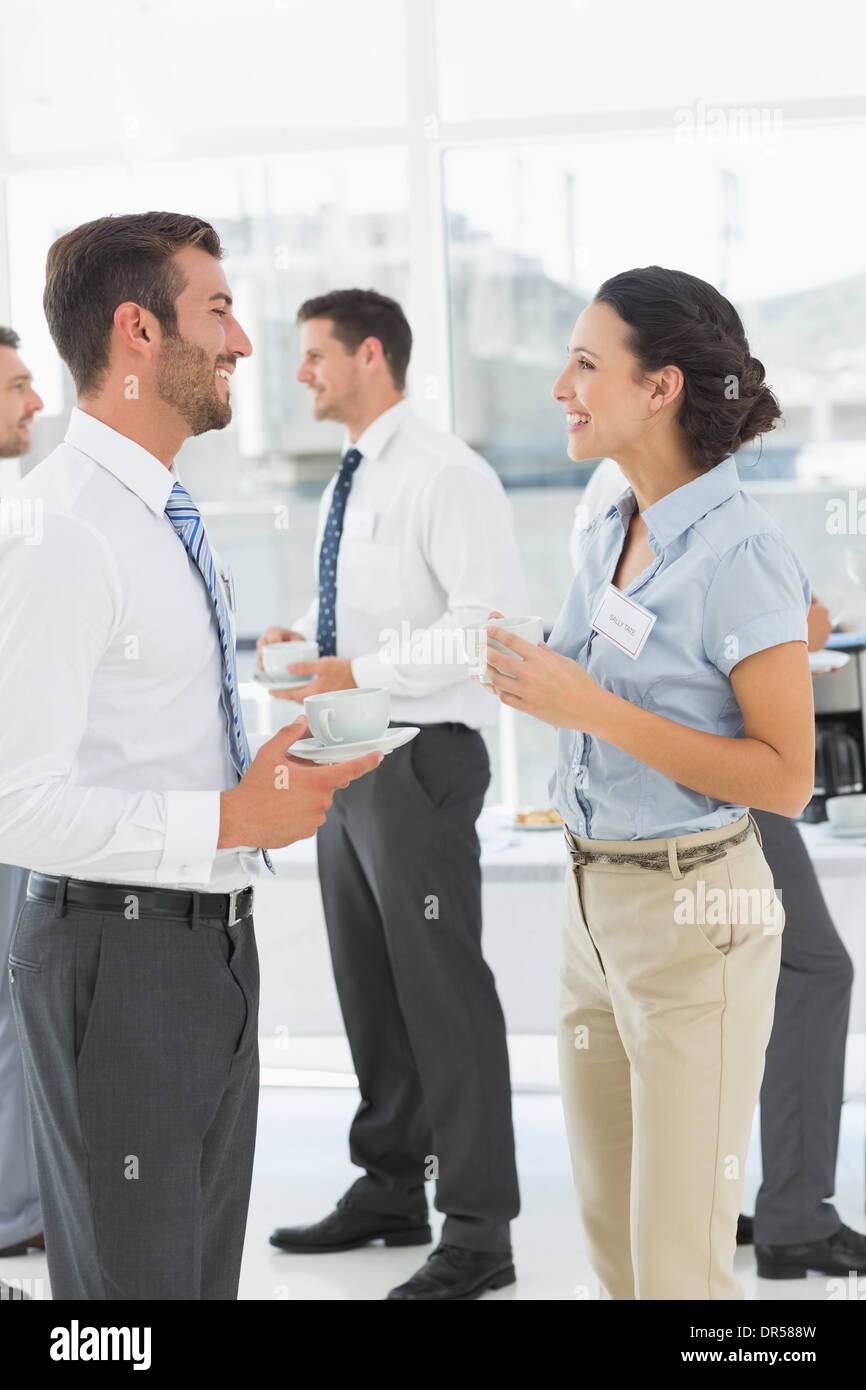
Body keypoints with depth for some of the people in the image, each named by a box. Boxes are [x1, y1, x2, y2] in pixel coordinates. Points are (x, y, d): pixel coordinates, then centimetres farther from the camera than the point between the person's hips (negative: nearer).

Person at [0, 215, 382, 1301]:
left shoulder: (162, 516, 12)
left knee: (206, 1264, 20)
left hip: (213, 935, 10)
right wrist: (233, 819, -23)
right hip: (118, 954, -10)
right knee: (133, 1277, 2)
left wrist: (282, 774, 8)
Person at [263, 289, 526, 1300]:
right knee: (367, 987, 17)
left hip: (420, 760, -10)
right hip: (346, 759, 10)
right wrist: (309, 640, 6)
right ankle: (390, 1190, 31)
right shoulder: (349, 484, 15)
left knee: (443, 994, -5)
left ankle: (477, 1233, 4)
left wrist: (358, 672, -23)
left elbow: (494, 622, -21)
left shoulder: (445, 476, -14)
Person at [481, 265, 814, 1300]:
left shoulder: (740, 555, -17)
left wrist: (592, 709, -23)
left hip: (692, 912, -8)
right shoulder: (608, 535, 8)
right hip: (593, 900, 8)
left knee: (677, 1263, -1)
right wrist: (529, 683, 3)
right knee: (611, 1238, 16)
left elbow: (785, 777, -20)